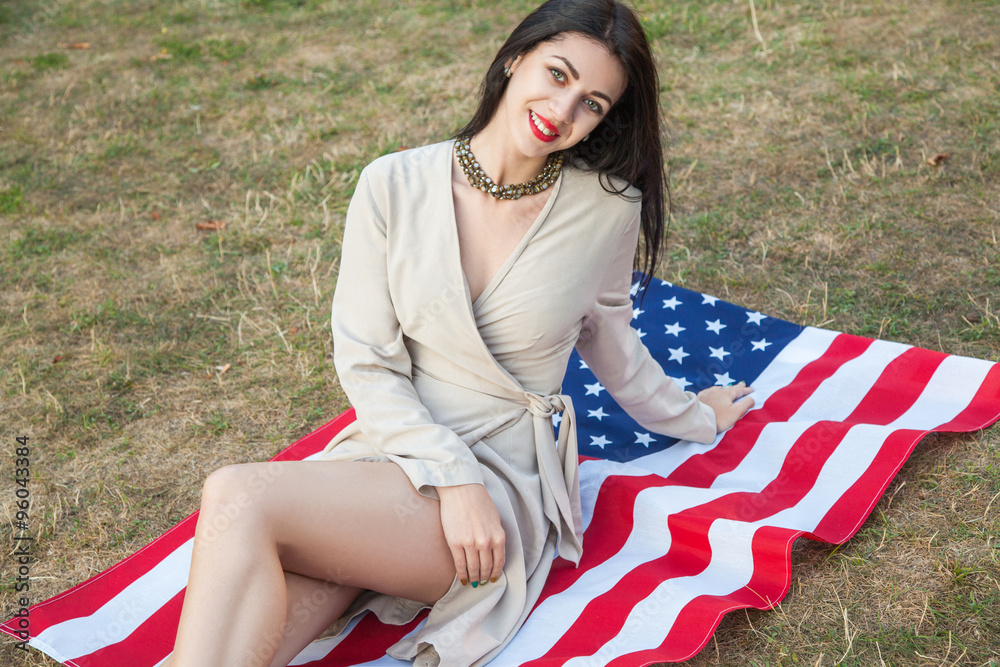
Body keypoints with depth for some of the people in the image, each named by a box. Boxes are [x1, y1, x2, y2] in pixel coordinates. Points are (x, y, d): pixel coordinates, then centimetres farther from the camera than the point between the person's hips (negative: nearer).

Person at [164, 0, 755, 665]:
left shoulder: (606, 209, -2)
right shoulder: (393, 185, -2)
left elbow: (608, 339, 17)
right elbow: (364, 362, -2)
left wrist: (694, 417, 32)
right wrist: (454, 478, -15)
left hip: (505, 481, -2)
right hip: (387, 447, 2)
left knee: (238, 501, -27)